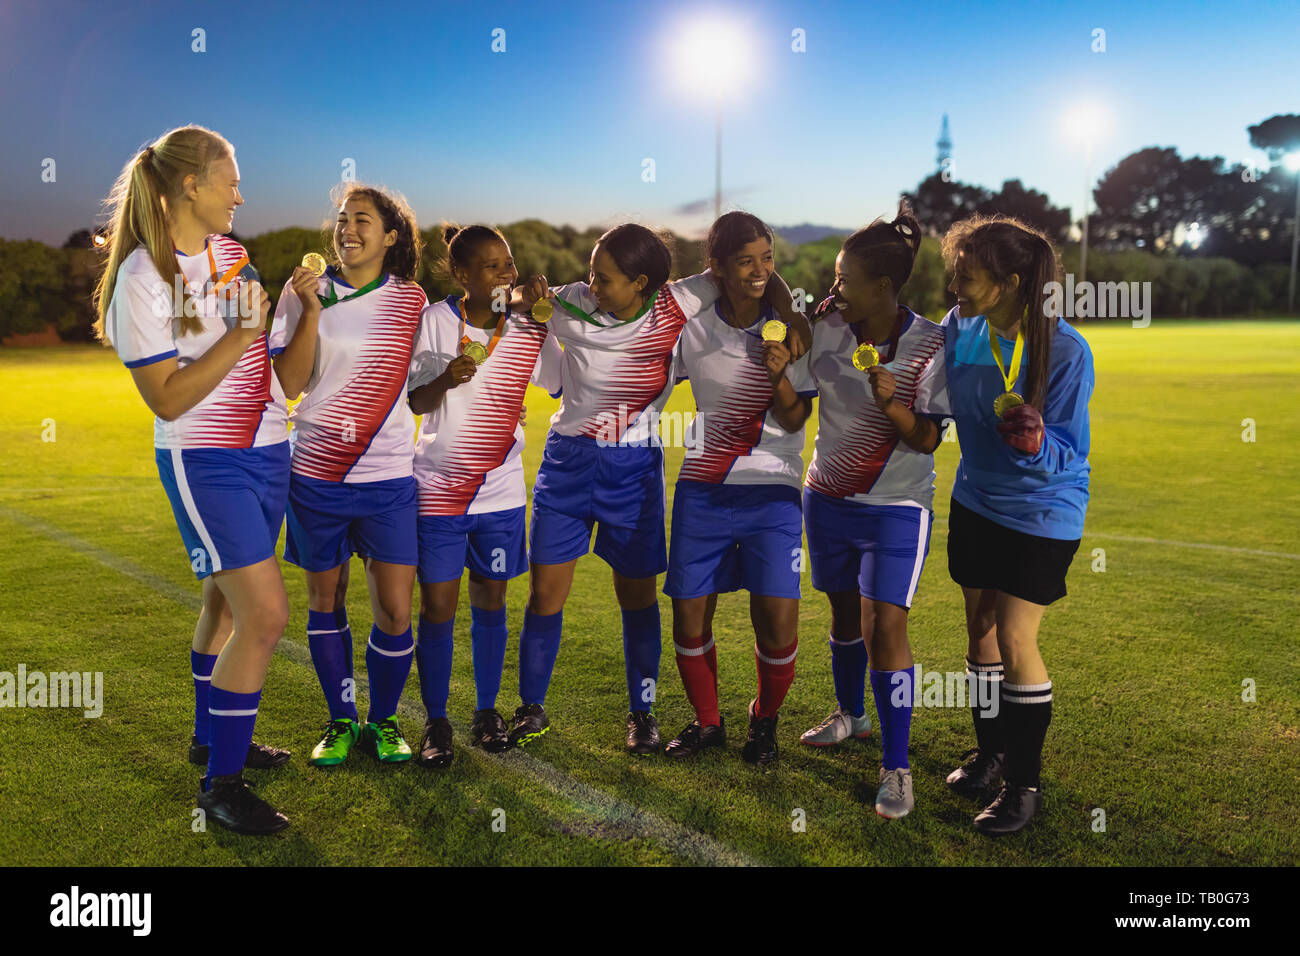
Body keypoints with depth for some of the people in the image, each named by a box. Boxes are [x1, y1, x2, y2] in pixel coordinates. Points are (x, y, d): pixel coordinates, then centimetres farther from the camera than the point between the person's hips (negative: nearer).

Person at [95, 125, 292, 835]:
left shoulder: (230, 251, 8)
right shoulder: (143, 278, -15)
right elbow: (167, 399, -18)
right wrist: (241, 334, -22)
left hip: (265, 450, 8)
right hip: (204, 462, -8)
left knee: (228, 601, 19)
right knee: (266, 616, -13)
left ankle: (212, 735, 37)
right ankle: (219, 785, 2)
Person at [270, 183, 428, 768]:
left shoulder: (411, 300, 5)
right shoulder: (304, 292, 2)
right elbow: (289, 384, -7)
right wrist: (311, 310, -14)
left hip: (390, 475, 0)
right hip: (317, 472, 0)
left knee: (395, 610, -2)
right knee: (325, 600, 11)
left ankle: (383, 720, 21)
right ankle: (341, 721, 29)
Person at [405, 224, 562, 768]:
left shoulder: (529, 330, 1)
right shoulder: (435, 321, -4)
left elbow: (568, 385, -3)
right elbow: (416, 402, -4)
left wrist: (547, 314, -9)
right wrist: (446, 378, -26)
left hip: (501, 489, 2)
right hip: (438, 486, -2)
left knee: (490, 602, 11)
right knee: (437, 606, 1)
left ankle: (487, 712, 26)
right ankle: (436, 722, 16)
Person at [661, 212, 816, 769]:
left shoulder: (792, 325, -4)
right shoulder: (694, 326, 0)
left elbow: (794, 419, -6)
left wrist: (779, 377, -23)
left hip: (772, 489, -2)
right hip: (703, 487, 2)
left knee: (777, 619, -10)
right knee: (689, 614, 2)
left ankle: (764, 719, 20)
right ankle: (707, 722, 26)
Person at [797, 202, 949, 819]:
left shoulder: (931, 347, -14)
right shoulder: (827, 330, -4)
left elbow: (929, 439, -13)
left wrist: (894, 406, -32)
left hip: (896, 507, -5)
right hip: (827, 497, 5)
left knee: (885, 624, -11)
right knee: (844, 609, 18)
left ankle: (896, 767, 1)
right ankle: (850, 714, 42)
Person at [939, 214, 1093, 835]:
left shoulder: (1064, 350, -23)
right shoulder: (960, 328, -8)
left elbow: (1067, 454, -21)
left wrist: (1034, 441, -43)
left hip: (1041, 515, -5)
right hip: (975, 503, 6)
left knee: (1014, 638, -4)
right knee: (980, 629, 13)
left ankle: (1024, 784, 13)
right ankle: (990, 752, 33)